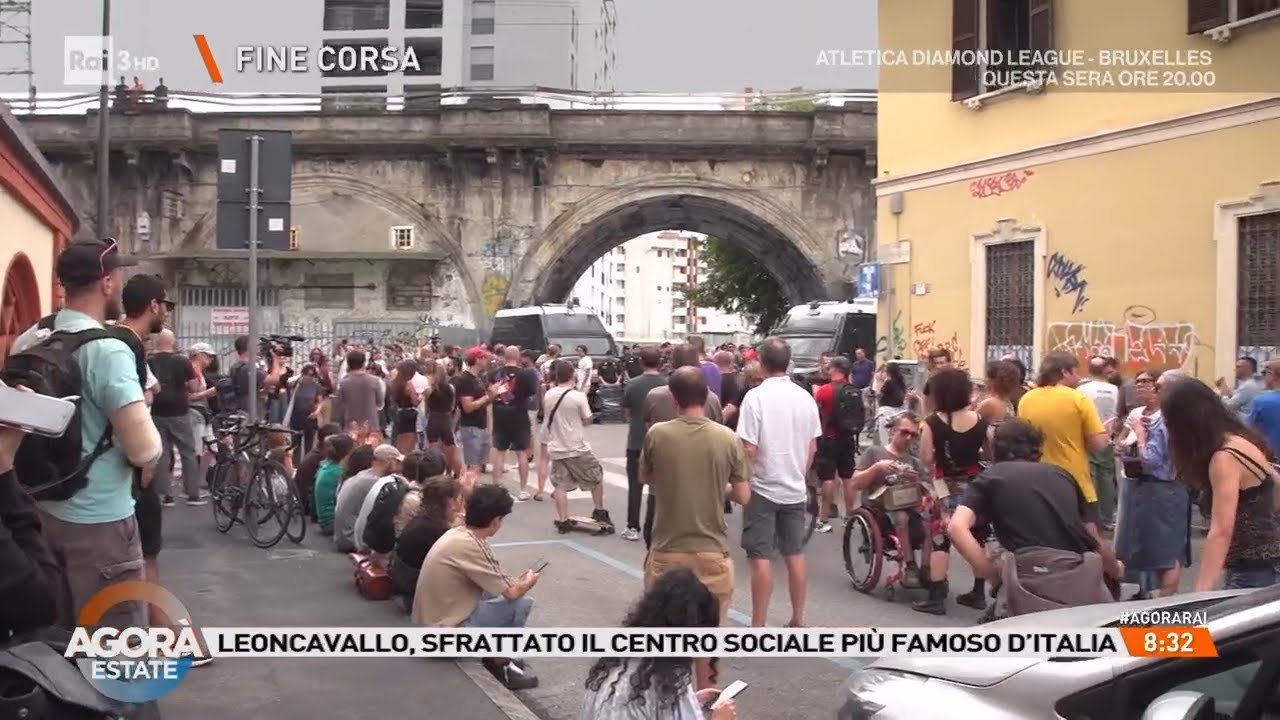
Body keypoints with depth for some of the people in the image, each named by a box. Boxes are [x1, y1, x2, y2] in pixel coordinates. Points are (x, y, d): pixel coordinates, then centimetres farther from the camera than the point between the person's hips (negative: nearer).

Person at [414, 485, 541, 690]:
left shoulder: (457, 534, 2)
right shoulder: (469, 546, -25)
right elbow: (511, 593, -17)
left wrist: (515, 580, 16)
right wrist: (528, 582, 3)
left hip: (434, 619, 9)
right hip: (446, 629, -9)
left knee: (499, 590, 18)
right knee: (521, 604, -7)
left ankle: (493, 653, 21)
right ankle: (500, 664, 10)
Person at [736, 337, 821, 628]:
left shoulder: (756, 396, -15)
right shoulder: (805, 397, 2)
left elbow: (749, 448, -18)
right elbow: (813, 446, 9)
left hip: (763, 488, -5)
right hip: (795, 488, 5)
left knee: (760, 558, 0)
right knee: (795, 554, 13)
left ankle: (759, 626, 3)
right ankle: (797, 620, 21)